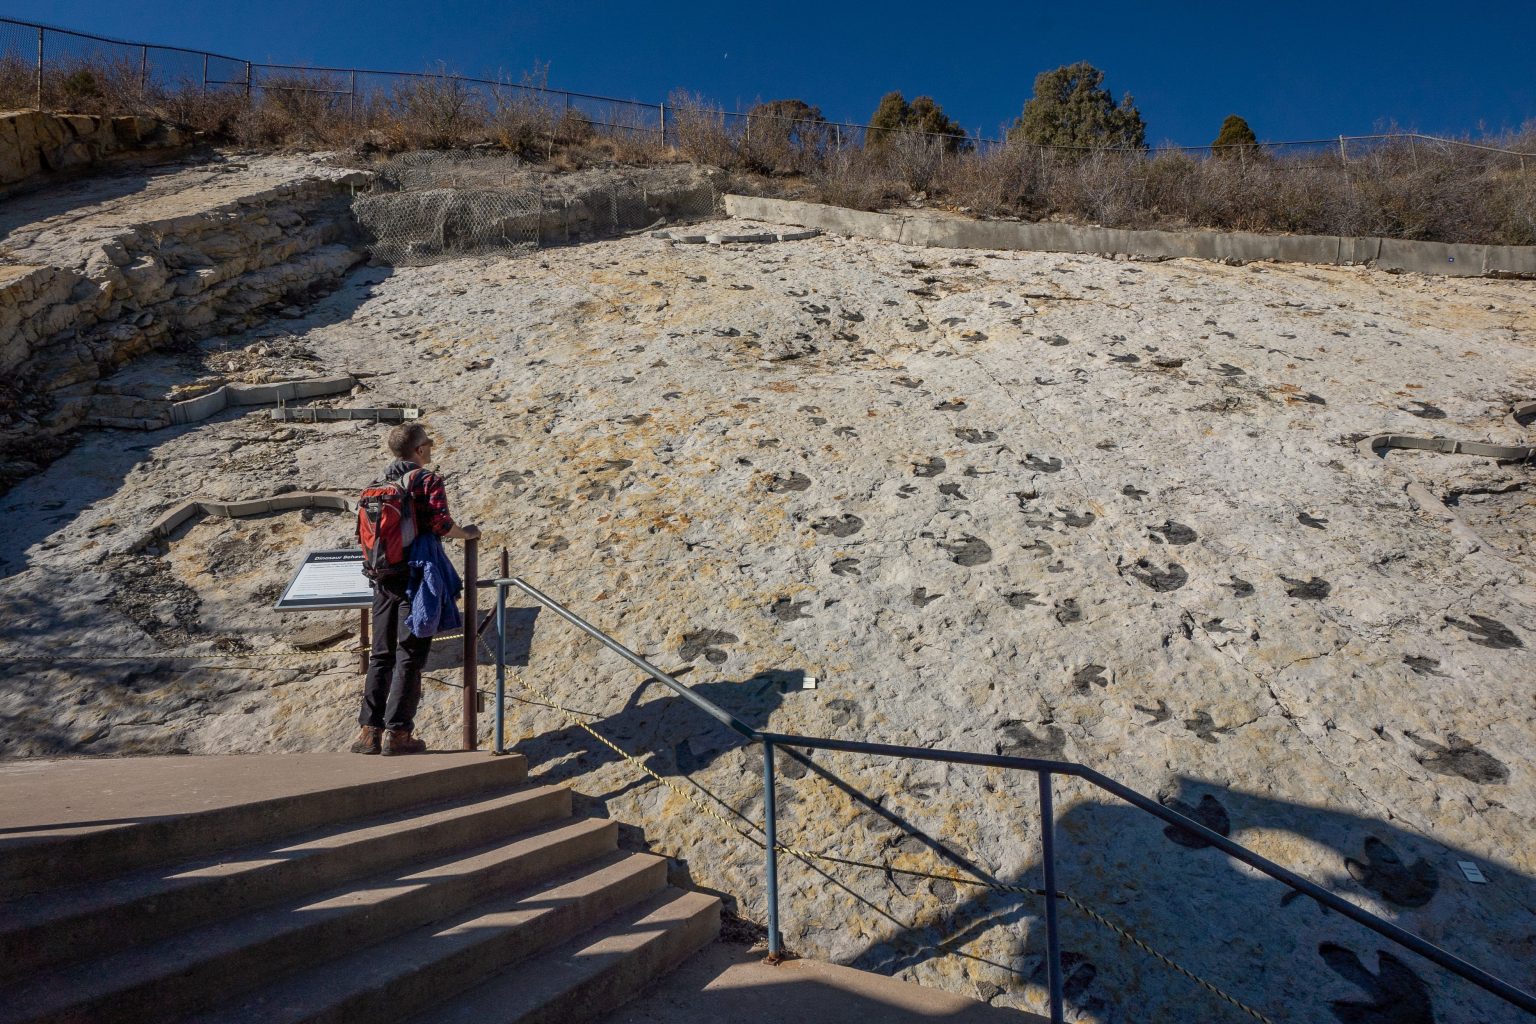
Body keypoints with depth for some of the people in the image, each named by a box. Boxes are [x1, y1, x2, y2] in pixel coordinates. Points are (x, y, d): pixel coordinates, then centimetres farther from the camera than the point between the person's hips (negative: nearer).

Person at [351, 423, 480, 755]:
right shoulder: (428, 479, -9)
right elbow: (441, 524, -20)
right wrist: (467, 533, -2)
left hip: (383, 576, 6)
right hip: (416, 576, -6)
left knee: (382, 654, 13)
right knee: (410, 656, 0)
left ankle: (370, 729, 13)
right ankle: (397, 732, 0)